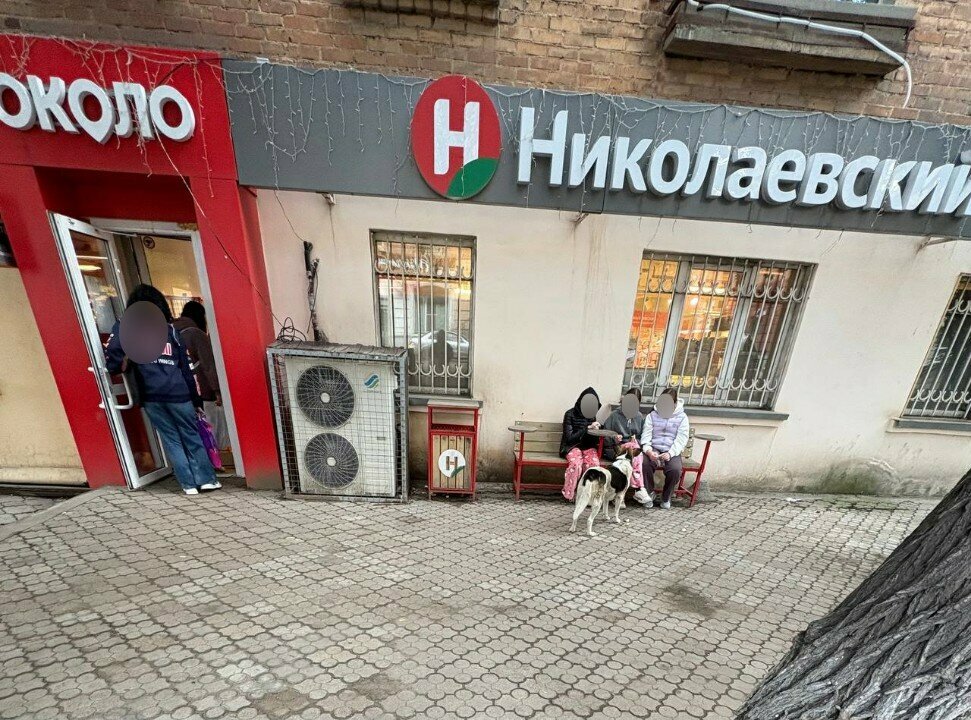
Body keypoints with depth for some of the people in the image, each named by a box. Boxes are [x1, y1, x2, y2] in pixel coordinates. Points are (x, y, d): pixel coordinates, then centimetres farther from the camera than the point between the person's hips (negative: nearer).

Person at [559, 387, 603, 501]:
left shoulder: (594, 415, 3)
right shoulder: (570, 414, -8)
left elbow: (595, 440, 10)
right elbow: (569, 437, -12)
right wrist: (587, 428, -18)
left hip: (589, 446, 3)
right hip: (572, 446, -3)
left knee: (595, 463, -29)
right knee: (576, 463, -33)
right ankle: (569, 494, -13)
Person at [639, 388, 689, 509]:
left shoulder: (682, 417, 6)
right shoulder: (652, 415, 10)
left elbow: (681, 439, -4)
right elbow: (646, 435, 0)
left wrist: (670, 453, -20)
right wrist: (648, 450, -20)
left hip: (672, 452, 0)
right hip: (654, 450, 1)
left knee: (675, 469, -31)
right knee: (644, 464, -30)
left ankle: (666, 497, -1)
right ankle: (650, 492, -3)